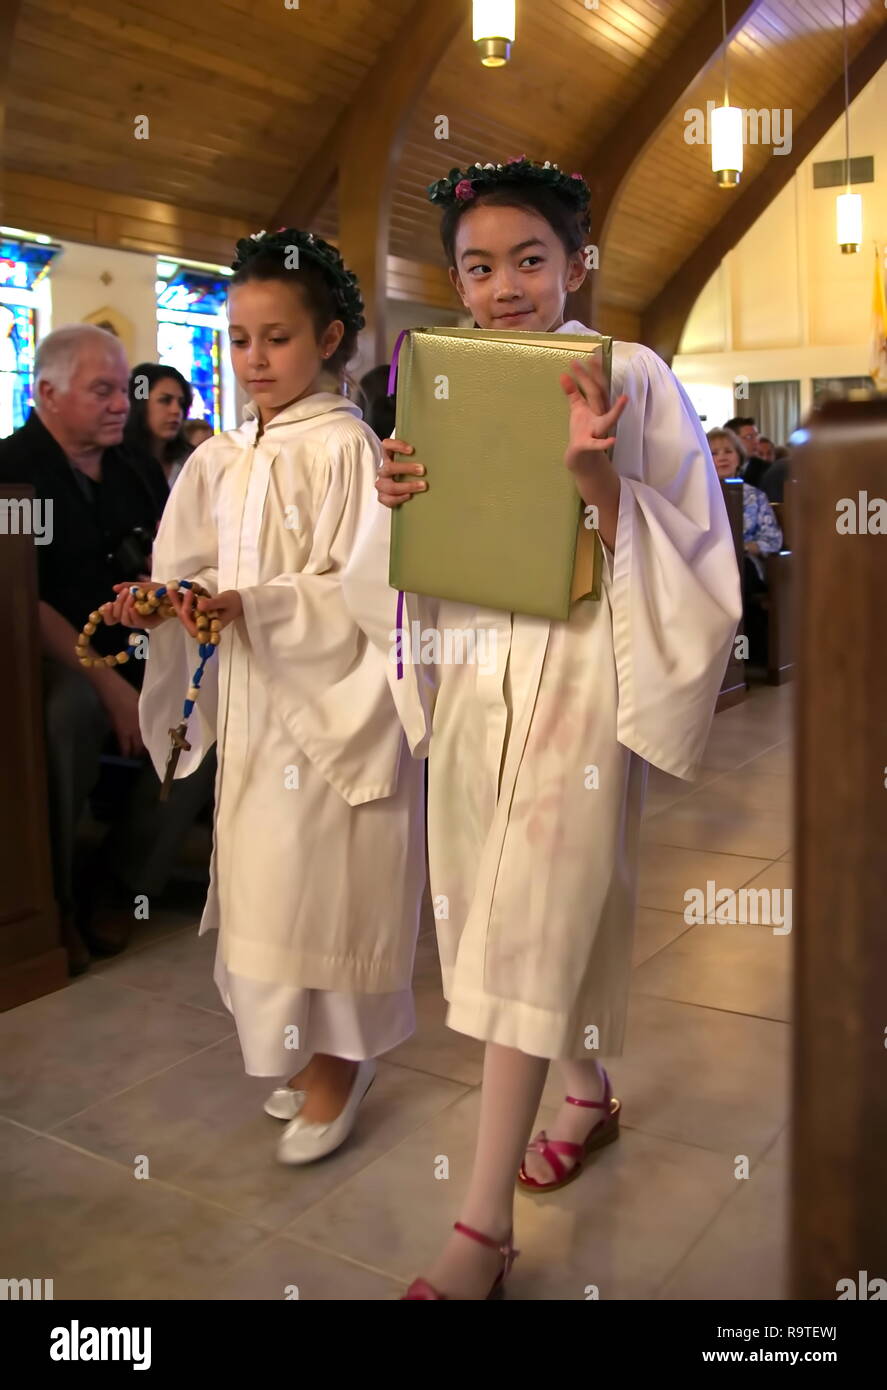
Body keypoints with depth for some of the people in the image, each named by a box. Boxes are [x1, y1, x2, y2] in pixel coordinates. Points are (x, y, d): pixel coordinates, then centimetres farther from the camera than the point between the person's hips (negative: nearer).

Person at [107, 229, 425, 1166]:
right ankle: (316, 1051, 31)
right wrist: (158, 601, -10)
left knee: (317, 875, 0)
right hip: (248, 699, 7)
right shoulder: (222, 459, 9)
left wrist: (256, 607, -25)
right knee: (263, 872, 13)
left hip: (329, 700, -6)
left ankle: (338, 1062, 21)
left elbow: (360, 588, -15)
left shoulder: (344, 447, -9)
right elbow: (198, 570, 10)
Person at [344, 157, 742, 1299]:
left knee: (531, 927, -7)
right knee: (529, 914, 15)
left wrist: (600, 484, -25)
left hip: (580, 670, -5)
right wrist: (394, 504, -10)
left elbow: (688, 552, -9)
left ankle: (484, 1228, 2)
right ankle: (589, 1094, 40)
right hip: (472, 669, 6)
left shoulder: (631, 378, -6)